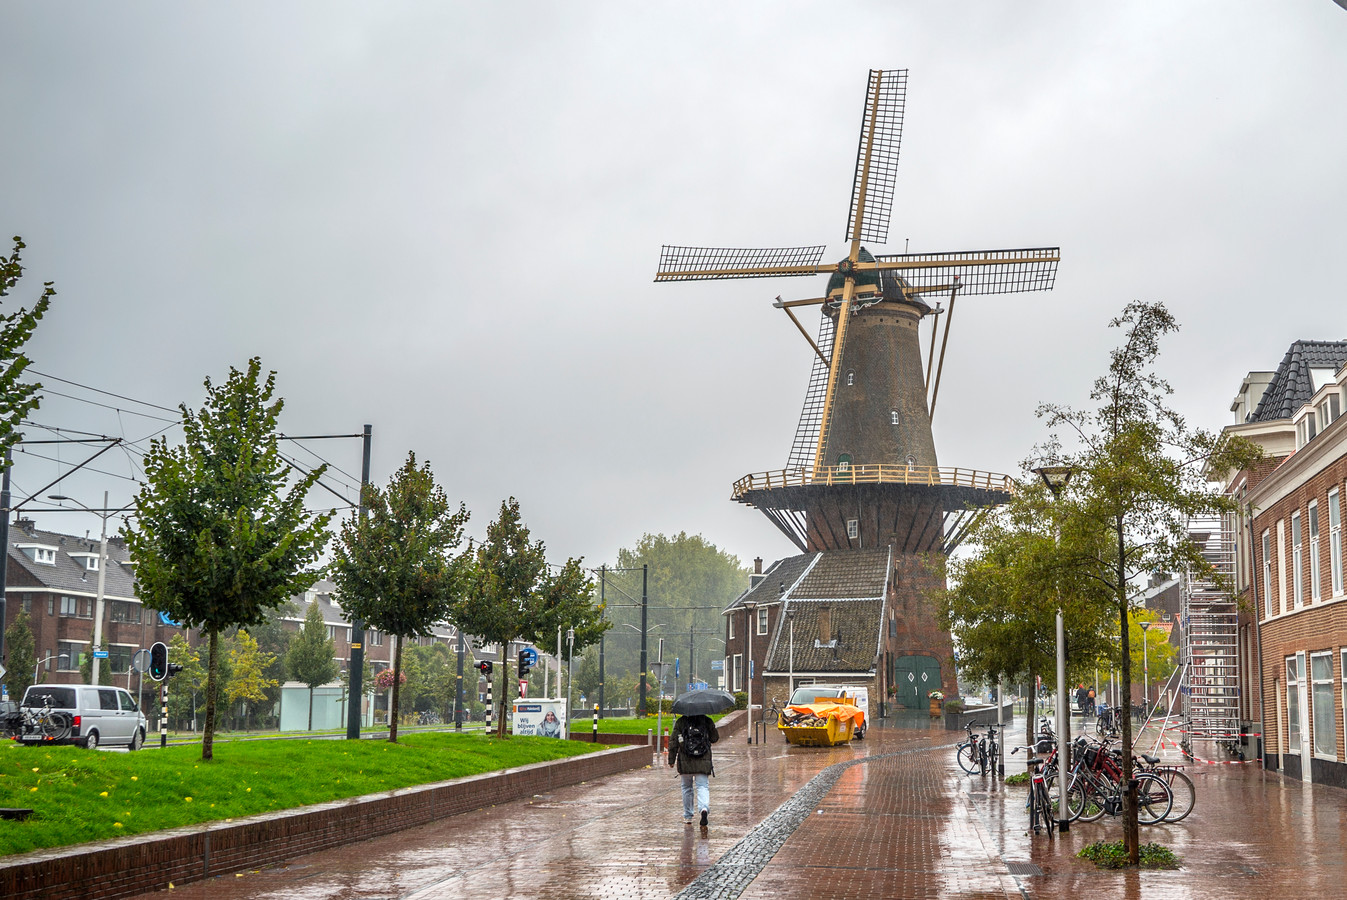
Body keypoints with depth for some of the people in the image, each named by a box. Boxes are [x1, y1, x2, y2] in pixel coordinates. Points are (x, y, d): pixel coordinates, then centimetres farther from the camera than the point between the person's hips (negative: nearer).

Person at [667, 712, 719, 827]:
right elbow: (715, 738, 12)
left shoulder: (680, 722, 0)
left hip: (685, 762, 0)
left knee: (687, 788, 14)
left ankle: (688, 817, 20)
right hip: (703, 761, 0)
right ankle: (704, 808, -29)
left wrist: (671, 760, 5)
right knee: (703, 786, -1)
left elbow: (673, 741, -1)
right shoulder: (707, 721, 1)